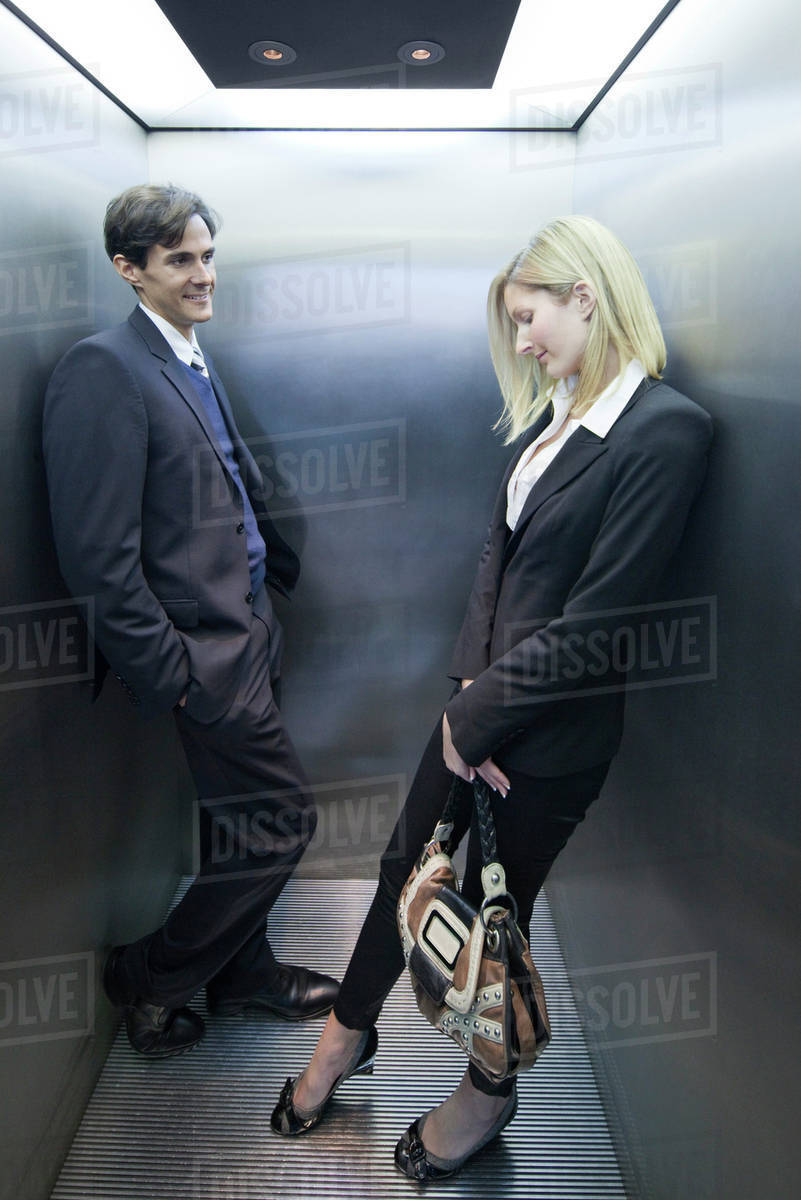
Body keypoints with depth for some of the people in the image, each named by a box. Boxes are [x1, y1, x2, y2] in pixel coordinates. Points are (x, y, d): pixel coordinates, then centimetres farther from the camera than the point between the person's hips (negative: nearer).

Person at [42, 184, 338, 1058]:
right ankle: (149, 977, 20)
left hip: (246, 631, 9)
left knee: (241, 824, 20)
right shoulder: (104, 369, -17)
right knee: (282, 816, -1)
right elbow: (99, 556, -21)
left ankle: (242, 972, 40)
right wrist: (171, 673, -19)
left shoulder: (194, 363, 12)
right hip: (206, 653, -9)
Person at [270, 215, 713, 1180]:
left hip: (554, 733, -6)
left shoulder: (666, 430, -20)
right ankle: (348, 1034, 45)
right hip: (484, 699, 7)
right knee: (406, 863, 19)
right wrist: (468, 685, -7)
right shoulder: (550, 414, 4)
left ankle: (489, 1093, 42)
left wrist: (478, 715, -13)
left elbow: (594, 624, -22)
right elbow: (496, 551, 5)